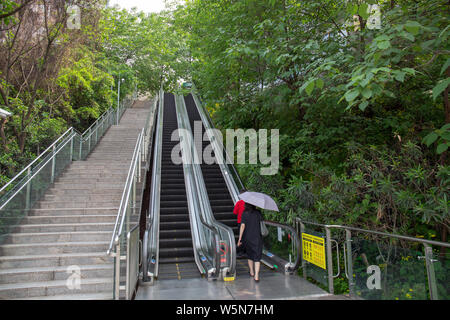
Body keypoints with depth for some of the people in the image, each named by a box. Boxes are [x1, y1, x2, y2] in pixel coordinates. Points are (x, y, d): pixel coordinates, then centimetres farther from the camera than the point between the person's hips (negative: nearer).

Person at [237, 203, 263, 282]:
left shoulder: (245, 214, -9)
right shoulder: (258, 213, -2)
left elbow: (242, 226, -14)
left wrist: (240, 239, -11)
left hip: (247, 238, 0)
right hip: (257, 238, 0)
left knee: (249, 255, 20)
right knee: (257, 257, 2)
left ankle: (252, 272, 33)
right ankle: (256, 276, -8)